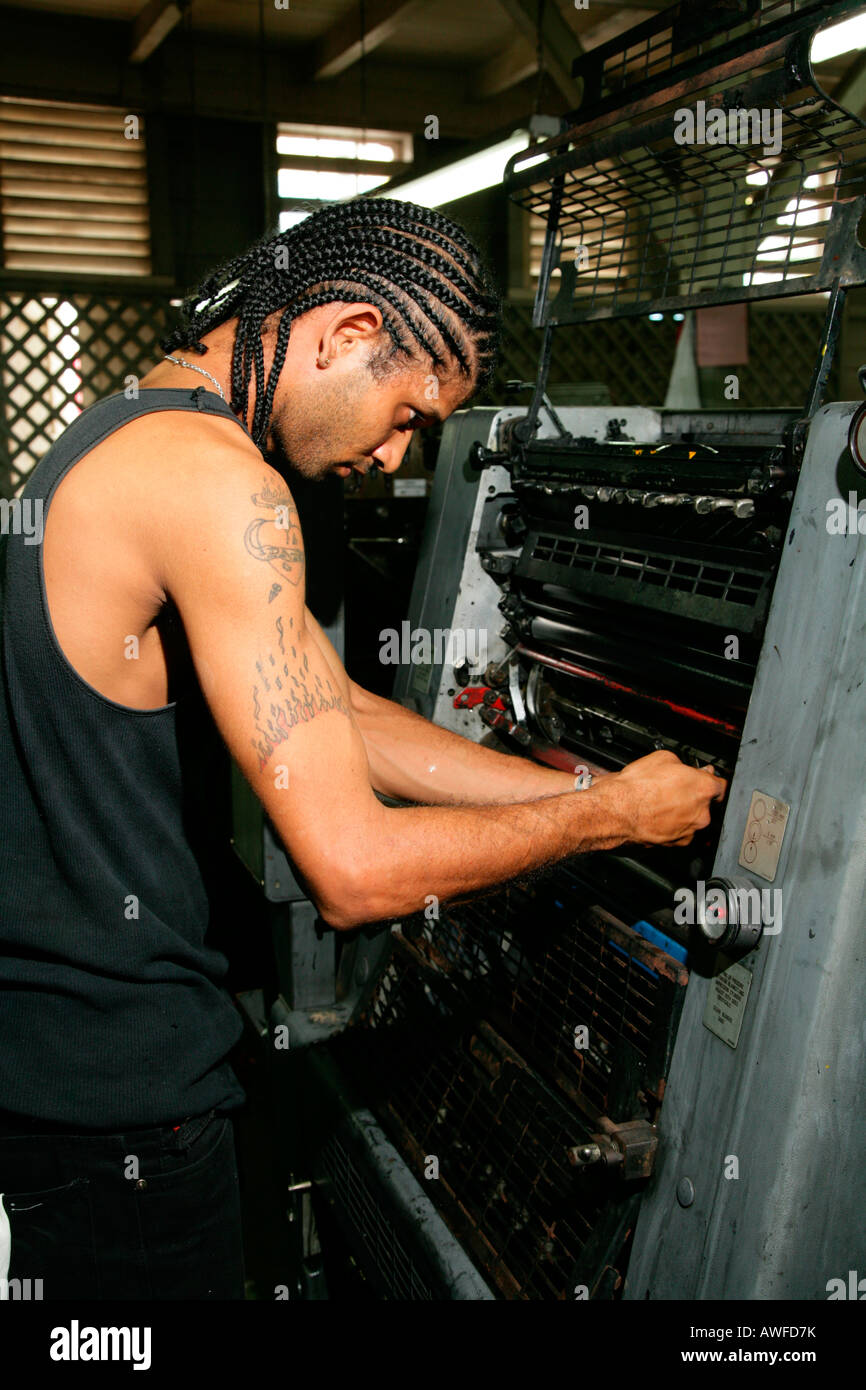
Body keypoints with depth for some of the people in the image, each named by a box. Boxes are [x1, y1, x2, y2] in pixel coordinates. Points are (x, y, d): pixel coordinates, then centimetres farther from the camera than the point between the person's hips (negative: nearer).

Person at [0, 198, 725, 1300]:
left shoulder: (132, 434, 9)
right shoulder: (216, 480, -24)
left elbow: (345, 723, 8)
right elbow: (356, 869, -27)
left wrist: (591, 790, 5)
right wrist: (614, 814, -13)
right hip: (107, 1079, -10)